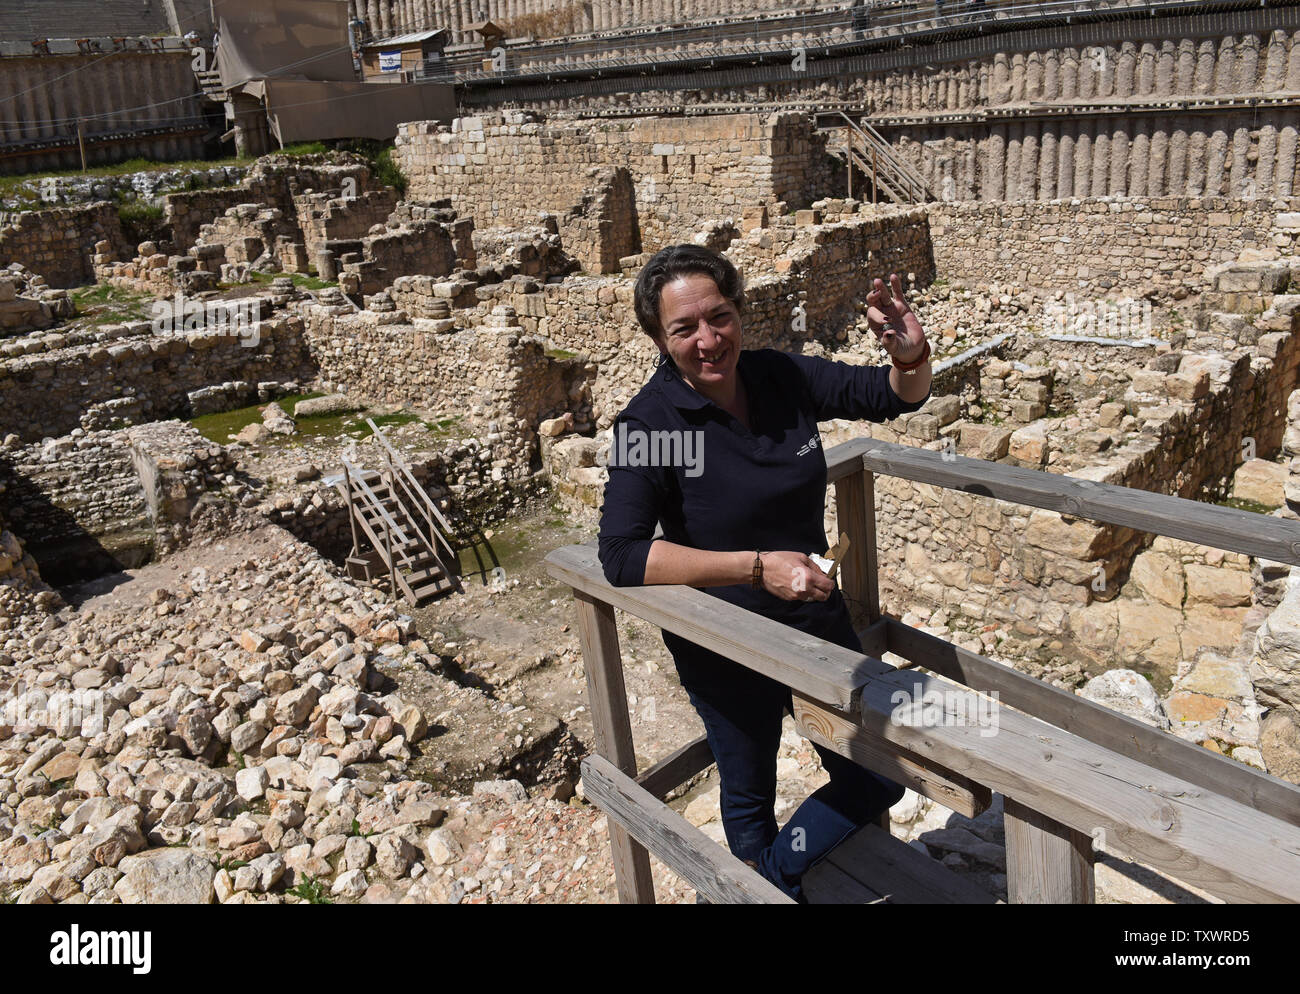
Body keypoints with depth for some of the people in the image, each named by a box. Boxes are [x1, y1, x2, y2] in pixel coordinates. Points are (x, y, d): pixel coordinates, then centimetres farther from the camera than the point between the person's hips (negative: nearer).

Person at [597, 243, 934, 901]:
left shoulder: (783, 377, -9)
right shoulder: (649, 423, -21)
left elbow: (894, 397, 1)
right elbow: (620, 556, -27)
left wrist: (912, 357, -24)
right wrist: (756, 567, -33)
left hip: (817, 617, 5)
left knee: (878, 778, 14)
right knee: (750, 795, 20)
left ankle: (774, 869, 36)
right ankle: (770, 888, 51)